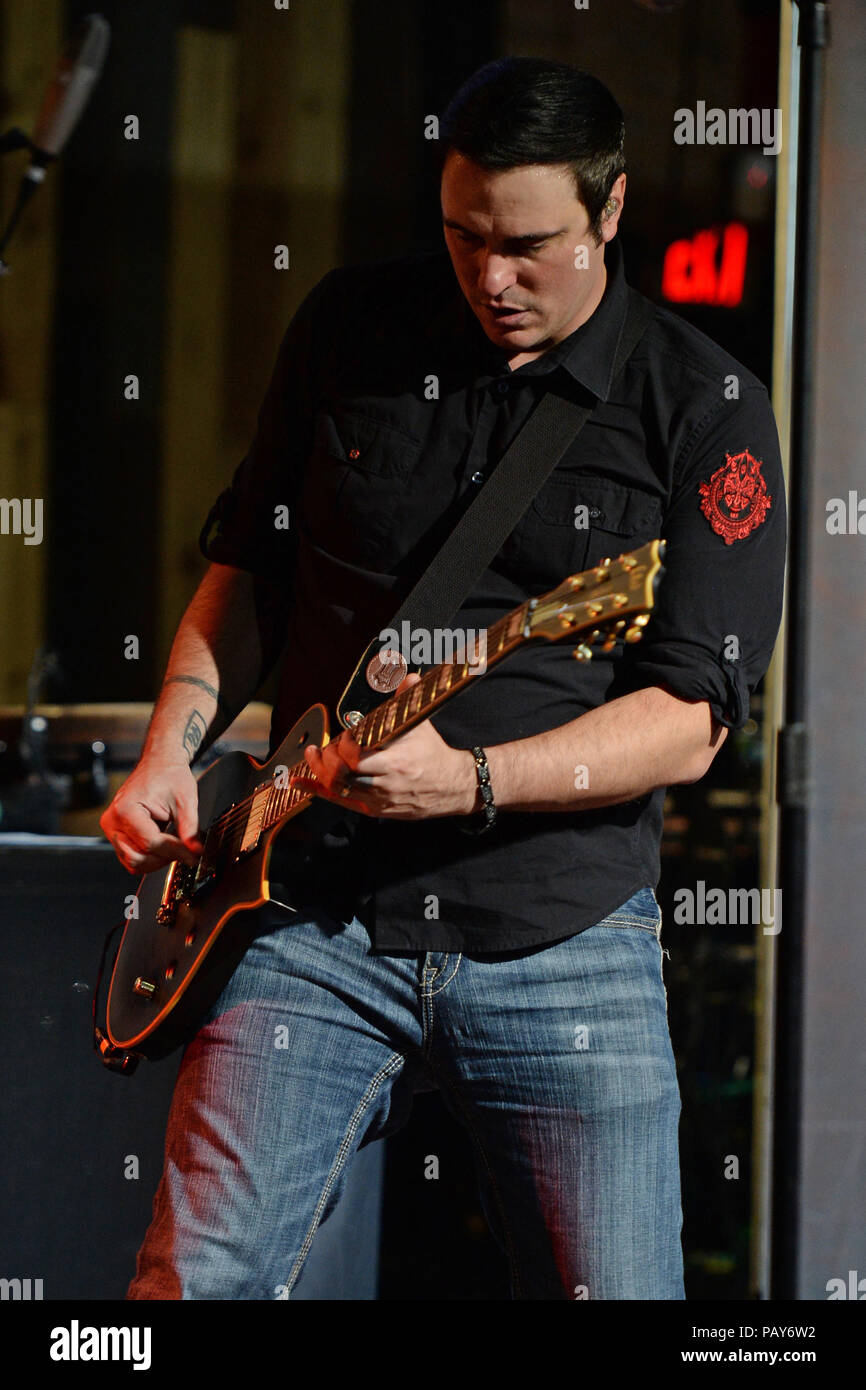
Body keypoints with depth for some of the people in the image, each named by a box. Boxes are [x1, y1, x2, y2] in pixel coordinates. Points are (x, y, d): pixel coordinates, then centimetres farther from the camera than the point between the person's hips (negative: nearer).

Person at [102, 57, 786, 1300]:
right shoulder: (349, 328, 7)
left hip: (565, 949, -1)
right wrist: (171, 755, 3)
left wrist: (470, 780, -21)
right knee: (196, 1280, -10)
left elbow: (691, 718, -9)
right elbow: (247, 569, 18)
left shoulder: (707, 409, -4)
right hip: (318, 920, 2)